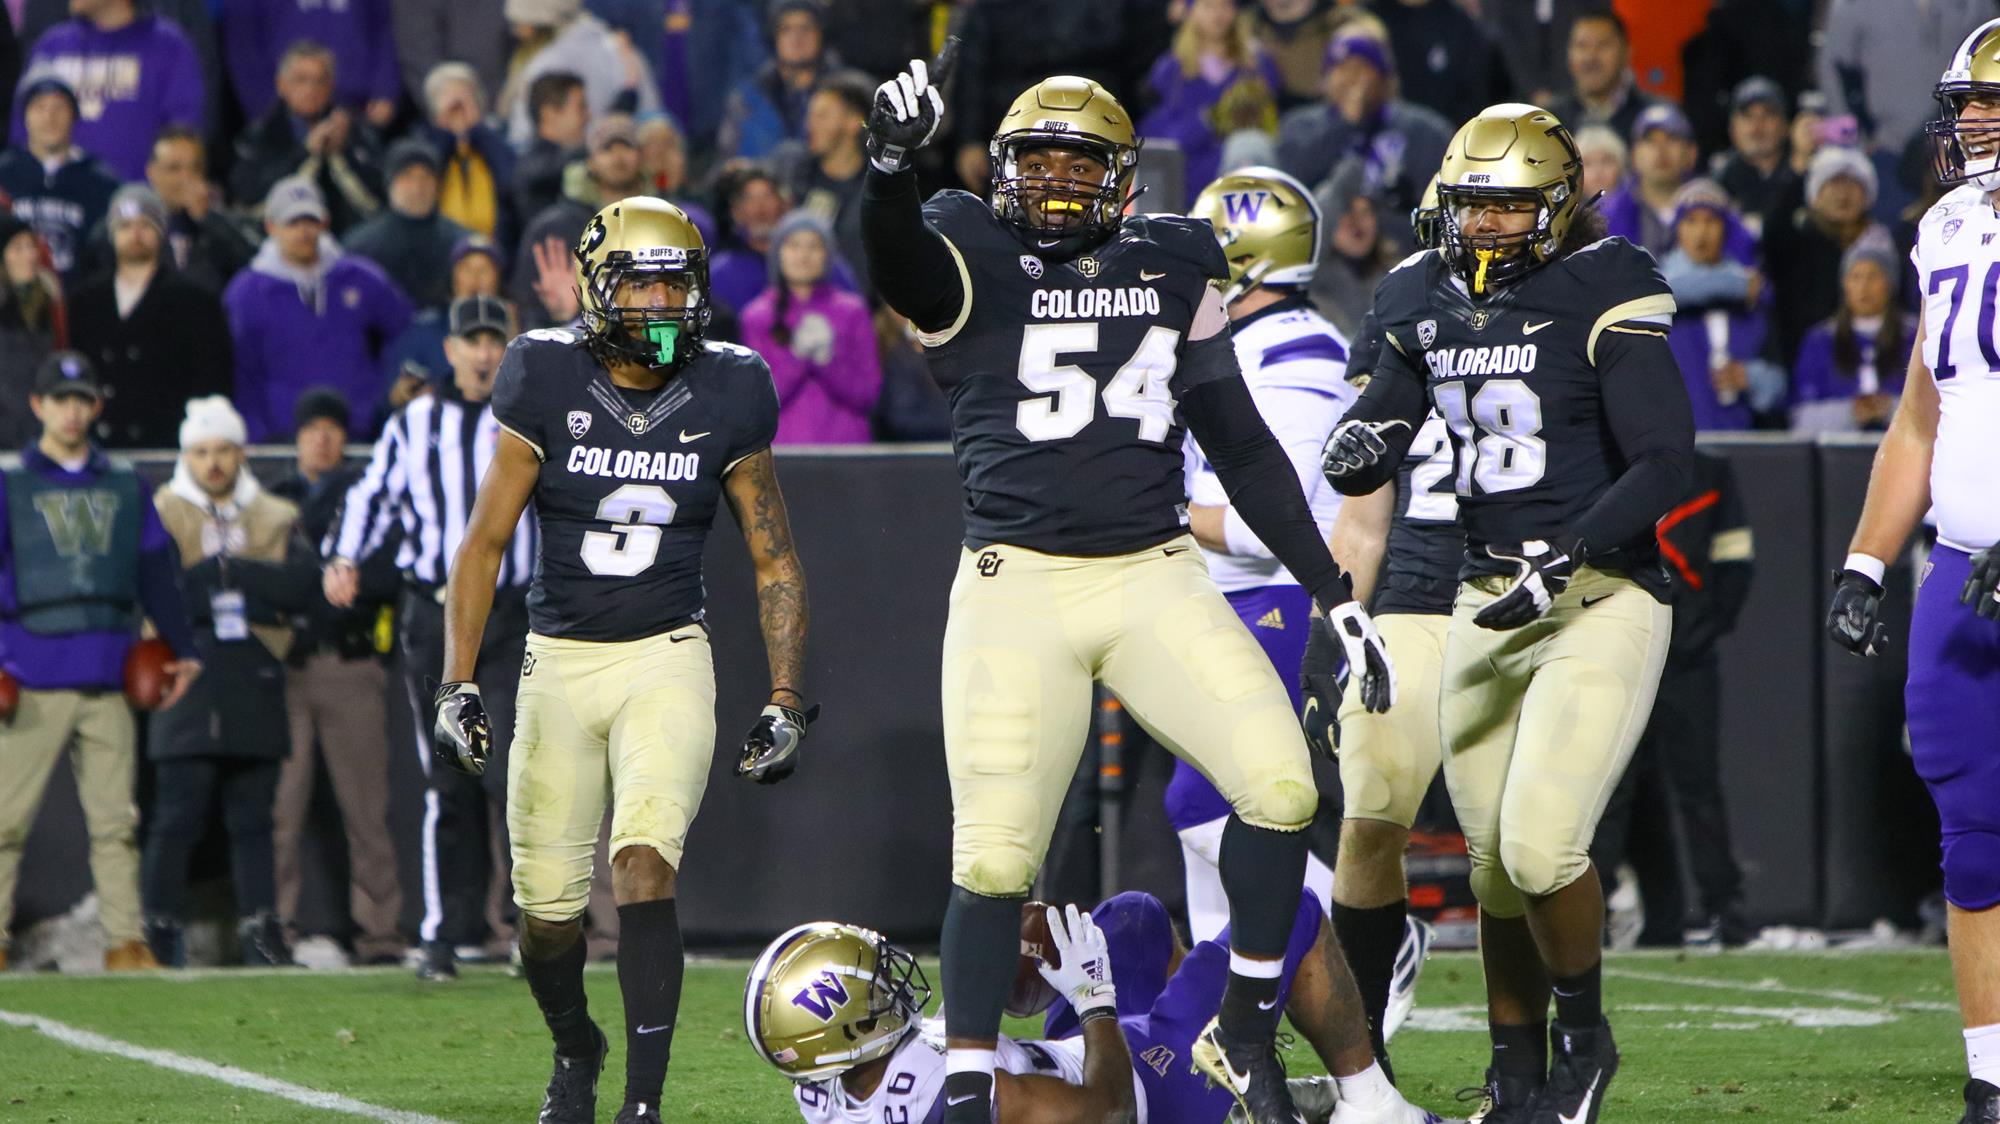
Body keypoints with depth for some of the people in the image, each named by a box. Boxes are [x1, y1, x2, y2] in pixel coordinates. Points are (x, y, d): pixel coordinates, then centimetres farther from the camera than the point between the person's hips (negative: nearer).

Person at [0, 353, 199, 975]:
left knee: (115, 818, 0)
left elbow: (158, 570, 19)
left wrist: (182, 649, 15)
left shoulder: (126, 486, 16)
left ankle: (125, 941, 1)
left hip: (108, 679, 3)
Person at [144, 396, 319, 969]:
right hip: (189, 679, -3)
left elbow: (297, 585, -2)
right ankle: (161, 929, -3)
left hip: (255, 684, 3)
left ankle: (260, 927, 5)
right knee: (179, 812, -7)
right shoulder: (161, 514, 8)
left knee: (252, 815, 4)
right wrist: (250, 590, -8)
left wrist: (223, 567, -8)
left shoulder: (276, 518, 16)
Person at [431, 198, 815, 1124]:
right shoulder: (547, 387, -6)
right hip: (560, 662, 1)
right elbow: (484, 544, -1)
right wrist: (457, 687, -6)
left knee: (644, 866, -22)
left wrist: (786, 701, 1)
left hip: (667, 662, -1)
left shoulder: (723, 399, -3)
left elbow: (775, 563, 6)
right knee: (547, 911, 5)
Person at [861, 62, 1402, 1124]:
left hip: (1157, 578, 3)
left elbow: (1243, 449, 16)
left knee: (1281, 784, -13)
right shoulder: (974, 259, 1)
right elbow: (897, 269, -25)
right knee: (995, 855, -6)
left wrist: (1335, 596, 13)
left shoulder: (1174, 267, 12)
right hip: (1018, 586, -3)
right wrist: (890, 167, -46)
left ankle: (1244, 1033, 5)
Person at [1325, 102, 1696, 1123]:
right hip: (1488, 607, 6)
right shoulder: (1426, 302, 8)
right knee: (1495, 869, 10)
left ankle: (1584, 1034, 7)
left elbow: (1664, 463, -15)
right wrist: (1361, 447, -7)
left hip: (1600, 602, -6)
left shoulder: (1602, 296, -11)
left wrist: (1565, 561, -23)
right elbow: (1380, 424, 18)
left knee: (1541, 845, -18)